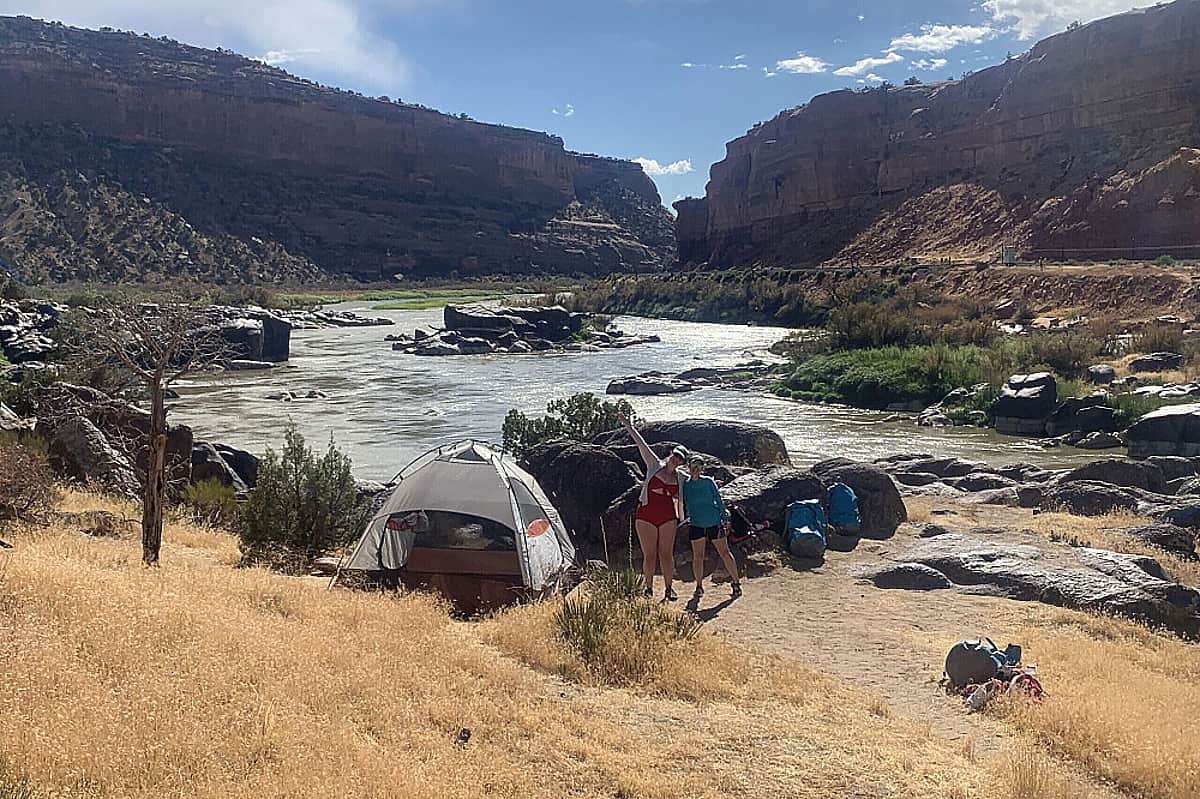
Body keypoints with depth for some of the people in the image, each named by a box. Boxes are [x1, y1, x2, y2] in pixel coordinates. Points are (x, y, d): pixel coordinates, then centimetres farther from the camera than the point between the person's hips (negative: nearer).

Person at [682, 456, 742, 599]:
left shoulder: (708, 482, -5)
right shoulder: (685, 485, 1)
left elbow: (719, 501, -1)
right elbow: (684, 505, 12)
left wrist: (725, 520, -3)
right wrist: (684, 517, 5)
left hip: (714, 522, -2)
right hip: (696, 524, 2)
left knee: (724, 553, 2)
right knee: (697, 555, 1)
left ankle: (736, 583, 12)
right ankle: (699, 586, 13)